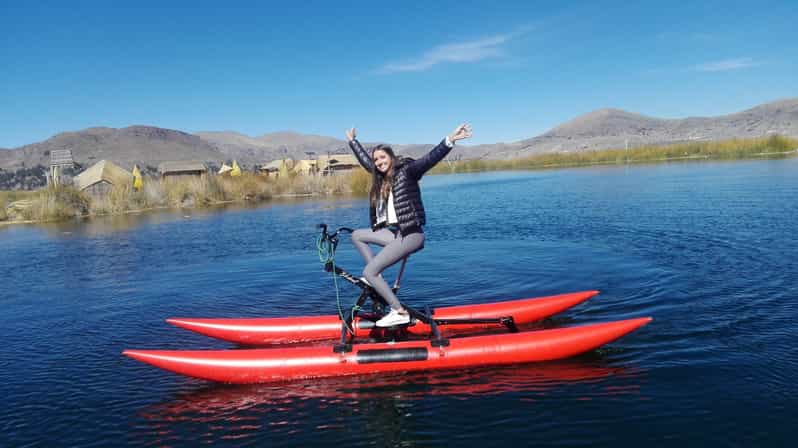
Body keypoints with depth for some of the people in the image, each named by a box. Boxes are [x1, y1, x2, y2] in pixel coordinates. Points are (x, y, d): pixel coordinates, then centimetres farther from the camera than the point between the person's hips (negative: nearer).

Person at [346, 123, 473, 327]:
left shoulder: (406, 171, -7)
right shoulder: (380, 177, 13)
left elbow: (429, 159, -23)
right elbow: (364, 159, 31)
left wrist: (449, 140, -38)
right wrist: (352, 141, 43)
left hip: (410, 235, -9)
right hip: (394, 232, 9)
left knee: (368, 272, -13)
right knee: (357, 235, 22)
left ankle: (400, 312, -6)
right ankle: (377, 277, 13)